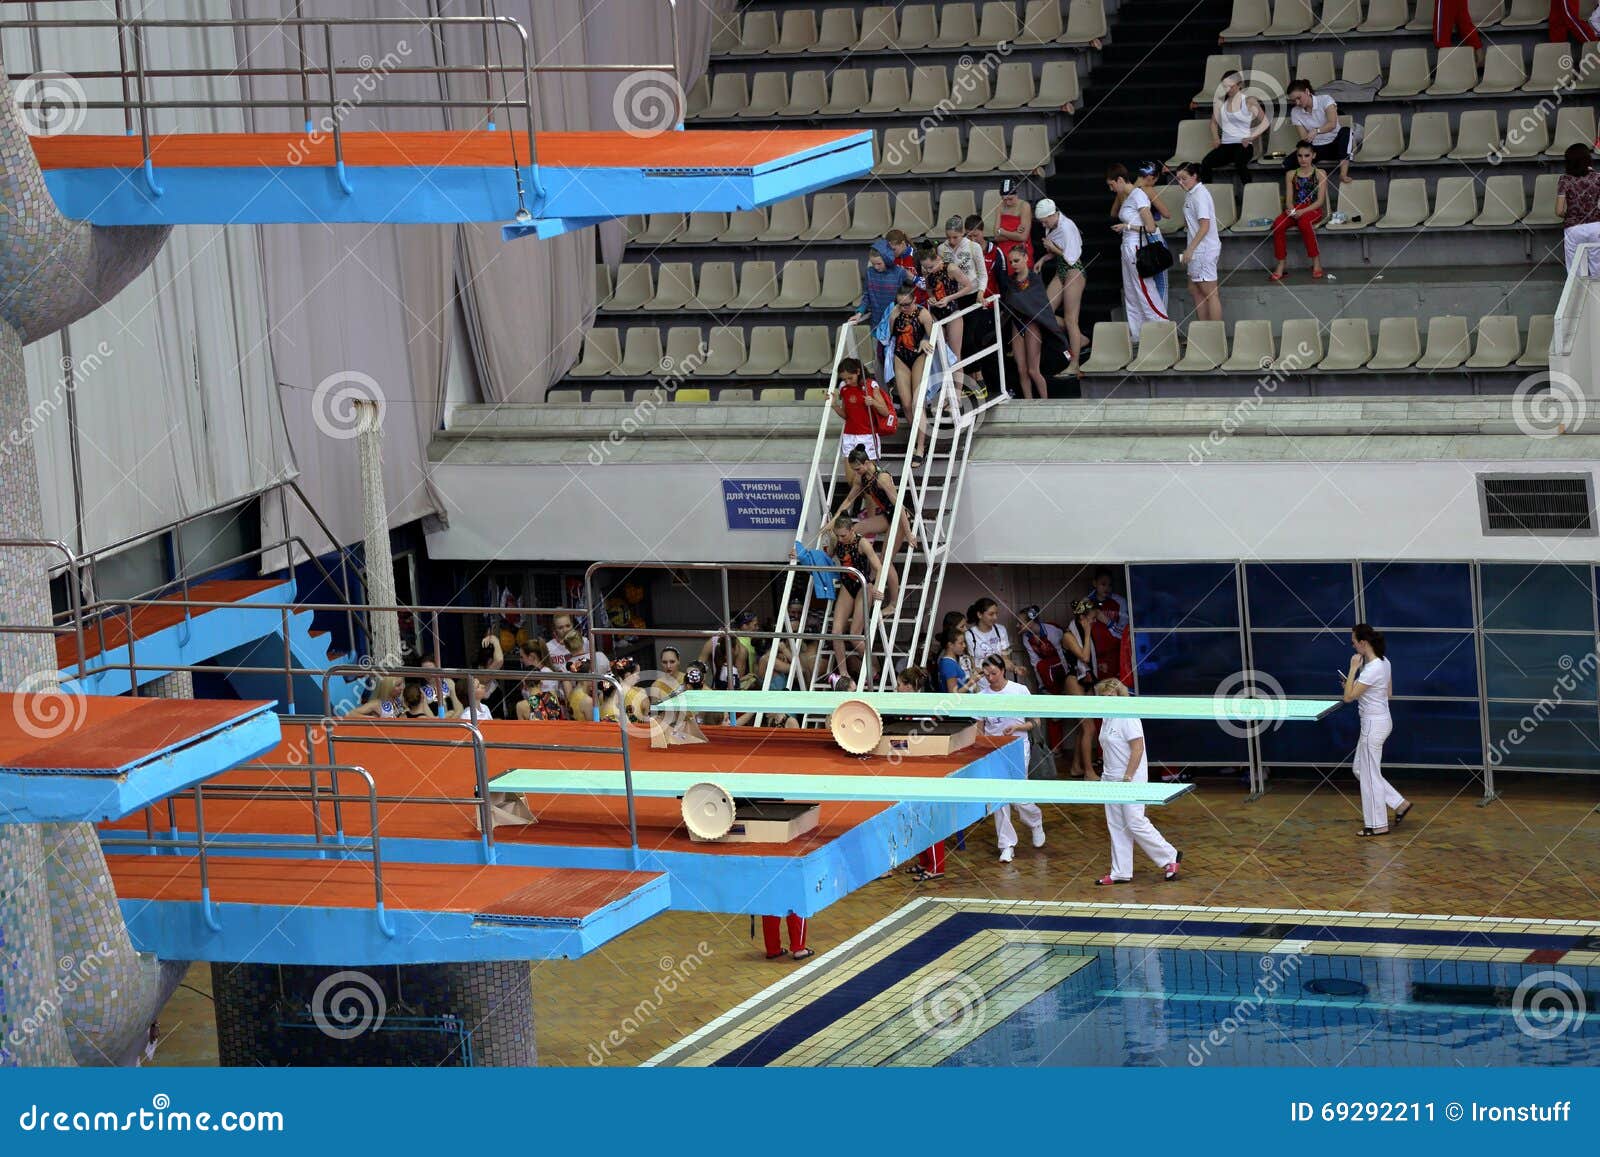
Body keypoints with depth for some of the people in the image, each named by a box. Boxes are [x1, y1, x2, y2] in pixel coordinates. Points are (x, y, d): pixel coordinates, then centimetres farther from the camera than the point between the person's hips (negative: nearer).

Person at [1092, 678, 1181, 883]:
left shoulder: (1127, 718, -16)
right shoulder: (1107, 718, 12)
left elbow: (1137, 749, -20)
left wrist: (1127, 778, -22)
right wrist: (1106, 777, 15)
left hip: (1131, 781, -9)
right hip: (1112, 780, 9)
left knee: (1135, 824, -7)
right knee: (1116, 827, 9)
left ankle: (1170, 857, 8)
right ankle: (1120, 872, 13)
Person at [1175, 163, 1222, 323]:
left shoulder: (1200, 195, -17)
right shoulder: (1191, 194, 13)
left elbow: (1204, 226, -22)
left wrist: (1190, 249, -23)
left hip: (1205, 249, -10)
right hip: (1198, 249, 10)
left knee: (1210, 293, -5)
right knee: (1195, 290, 15)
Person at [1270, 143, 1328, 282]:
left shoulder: (1319, 174, 5)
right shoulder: (1291, 175, 15)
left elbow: (1320, 200, -4)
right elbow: (1289, 199, 9)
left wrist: (1303, 211, -19)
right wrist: (1291, 209, -15)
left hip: (1313, 209, -3)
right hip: (1295, 209, 3)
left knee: (1304, 222, -39)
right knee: (1278, 224, -30)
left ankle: (1316, 263, -28)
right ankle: (1280, 266, -26)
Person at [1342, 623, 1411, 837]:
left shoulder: (1372, 669, -25)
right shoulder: (1383, 662, 5)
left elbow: (1348, 697, -24)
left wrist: (1353, 669, -19)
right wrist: (1354, 684, 12)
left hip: (1374, 724, -10)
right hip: (1379, 721, 10)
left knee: (1369, 774, 2)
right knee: (1361, 770, 19)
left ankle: (1377, 825, 11)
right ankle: (1399, 804, 21)